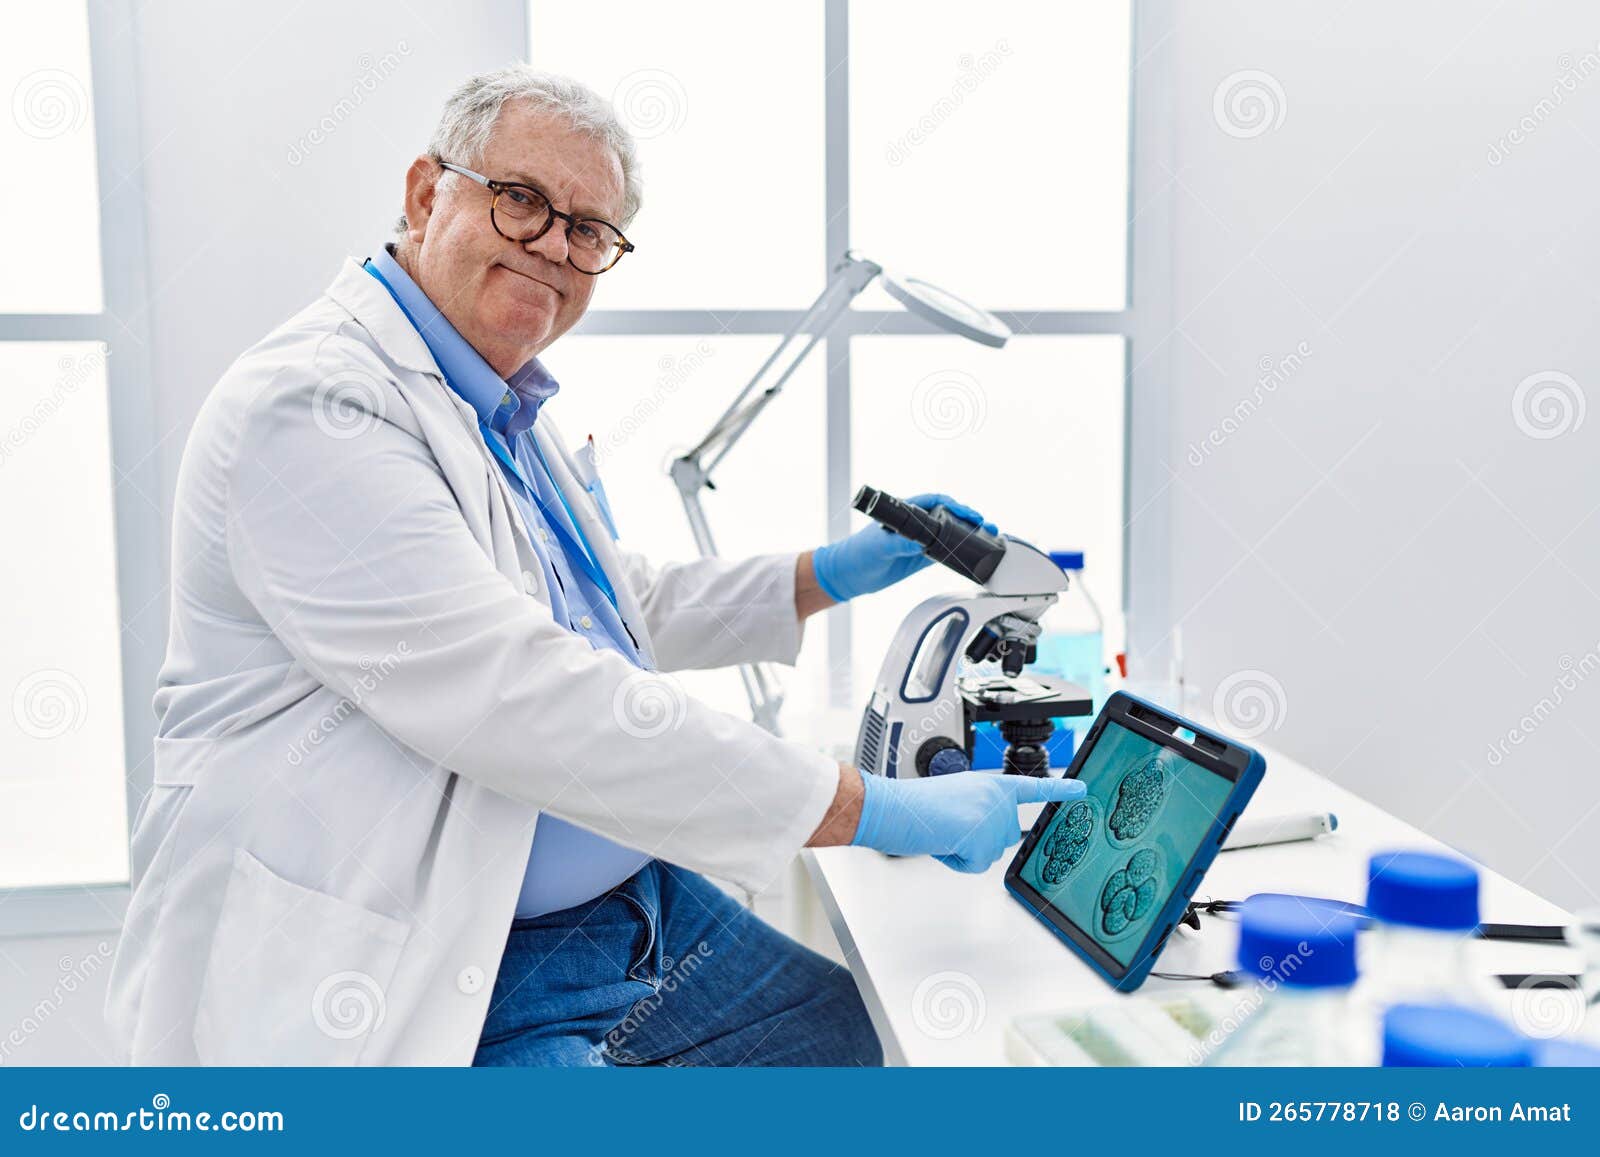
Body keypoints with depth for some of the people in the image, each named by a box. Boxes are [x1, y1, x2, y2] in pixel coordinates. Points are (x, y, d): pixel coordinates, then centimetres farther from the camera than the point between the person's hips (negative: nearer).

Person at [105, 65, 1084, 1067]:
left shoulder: (512, 411, 14)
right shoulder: (312, 406, -19)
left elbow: (632, 610, 26)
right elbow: (524, 699, -29)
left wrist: (828, 578, 12)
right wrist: (871, 809, -25)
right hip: (425, 985, -9)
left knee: (863, 1029, 9)